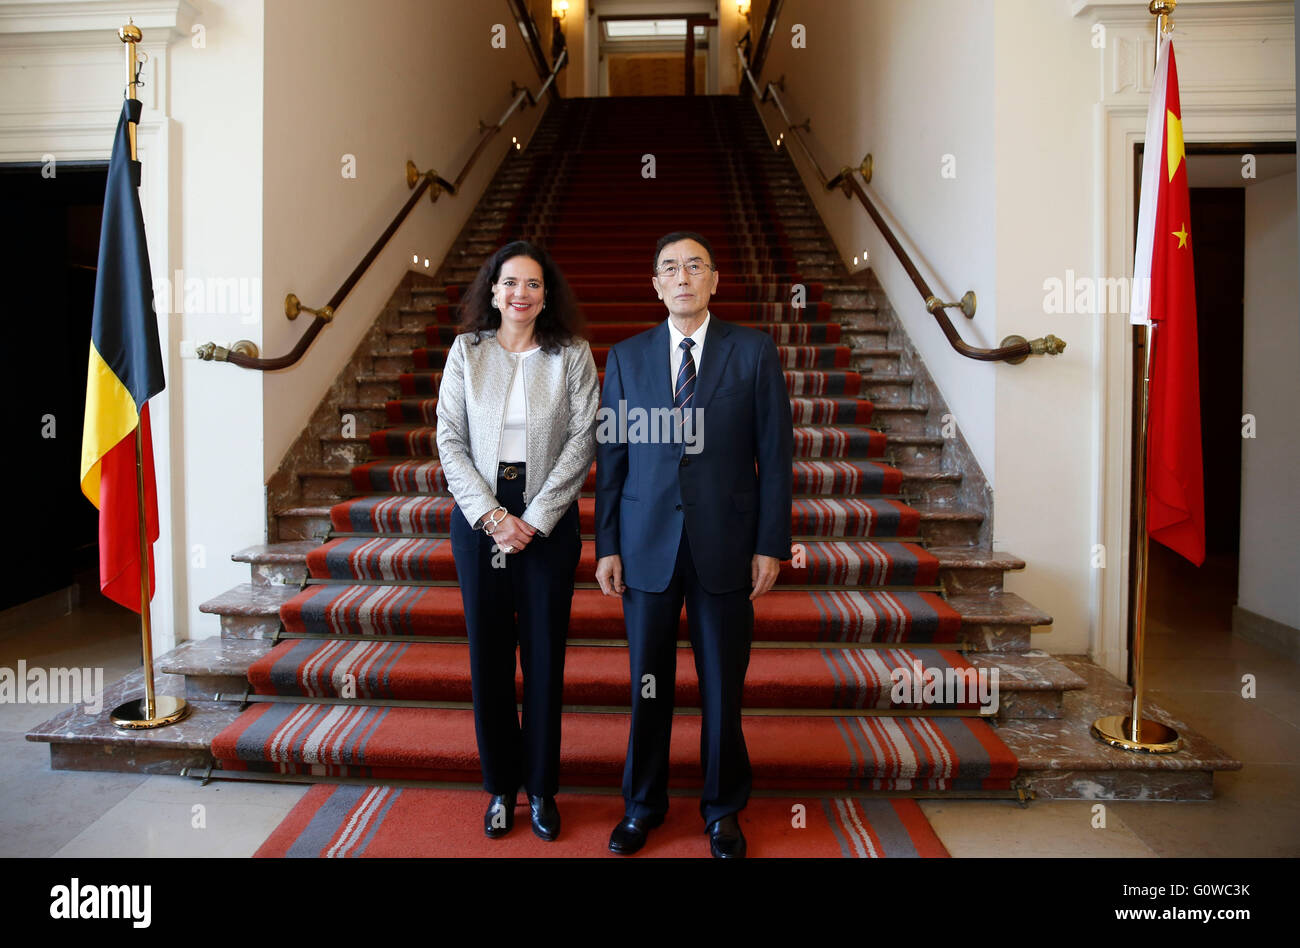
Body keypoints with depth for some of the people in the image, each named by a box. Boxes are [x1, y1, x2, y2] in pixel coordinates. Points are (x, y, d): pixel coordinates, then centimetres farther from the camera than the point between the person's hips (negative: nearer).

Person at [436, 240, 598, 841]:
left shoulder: (571, 354, 1)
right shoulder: (466, 351, 5)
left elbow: (583, 438, -5)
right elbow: (450, 439, 1)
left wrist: (535, 518, -11)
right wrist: (492, 515, -9)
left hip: (548, 519, -1)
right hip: (479, 516, 1)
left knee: (544, 654, 5)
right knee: (487, 652, 7)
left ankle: (542, 788, 22)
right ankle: (500, 786, 24)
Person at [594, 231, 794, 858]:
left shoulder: (754, 352, 1)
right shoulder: (626, 357, 6)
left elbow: (775, 454, -1)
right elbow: (611, 458, 6)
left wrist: (771, 544, -5)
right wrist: (606, 546, 2)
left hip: (725, 544, -1)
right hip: (647, 544, 2)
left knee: (723, 685, 10)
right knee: (648, 683, 11)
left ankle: (723, 809, 30)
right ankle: (643, 805, 31)